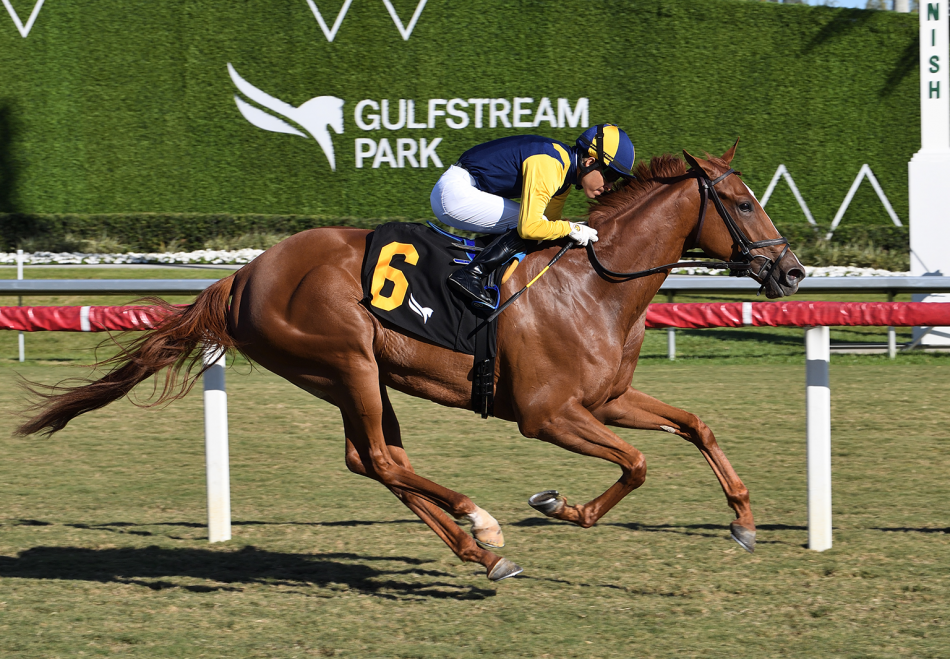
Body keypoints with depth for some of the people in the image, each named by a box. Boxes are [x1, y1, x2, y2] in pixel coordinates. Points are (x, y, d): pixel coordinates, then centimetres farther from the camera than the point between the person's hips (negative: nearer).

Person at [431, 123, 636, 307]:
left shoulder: (564, 166, 8)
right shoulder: (546, 165, -24)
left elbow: (548, 222, 15)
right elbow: (529, 227, -30)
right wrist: (570, 228, -18)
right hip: (455, 191, -10)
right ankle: (470, 275, -21)